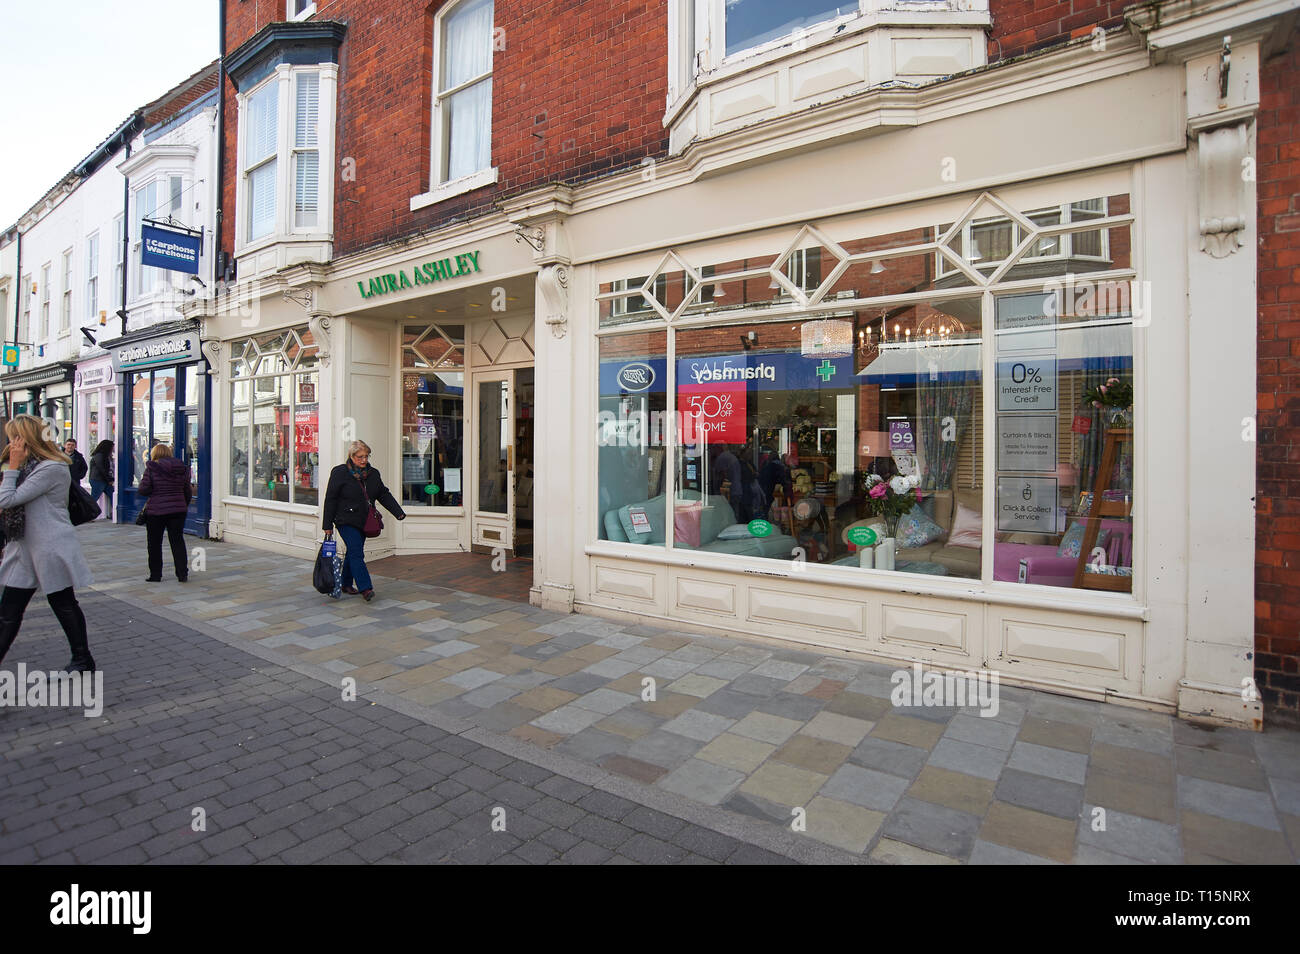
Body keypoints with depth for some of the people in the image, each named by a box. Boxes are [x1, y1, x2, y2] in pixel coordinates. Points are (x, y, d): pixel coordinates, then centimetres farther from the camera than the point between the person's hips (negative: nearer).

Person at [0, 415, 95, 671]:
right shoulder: (31, 466, 13)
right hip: (26, 549, 9)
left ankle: (83, 660, 20)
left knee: (64, 606, 5)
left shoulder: (52, 468, -17)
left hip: (53, 549, -9)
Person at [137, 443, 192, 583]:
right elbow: (188, 492, 8)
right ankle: (183, 574, 8)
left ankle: (155, 575, 16)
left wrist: (154, 491, 10)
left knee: (155, 544, 10)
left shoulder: (152, 469, -8)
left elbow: (142, 490, -11)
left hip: (156, 511, -3)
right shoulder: (182, 469, 4)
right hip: (178, 510, 3)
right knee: (177, 541, 10)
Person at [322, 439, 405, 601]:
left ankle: (346, 584, 28)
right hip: (346, 521, -6)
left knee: (353, 552, 14)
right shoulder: (339, 473, -8)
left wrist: (399, 512, -2)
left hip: (363, 521, 6)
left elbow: (384, 495, 10)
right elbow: (330, 499, -6)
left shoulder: (373, 474, 7)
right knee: (357, 553, -13)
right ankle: (365, 588, -15)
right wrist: (327, 525, -6)